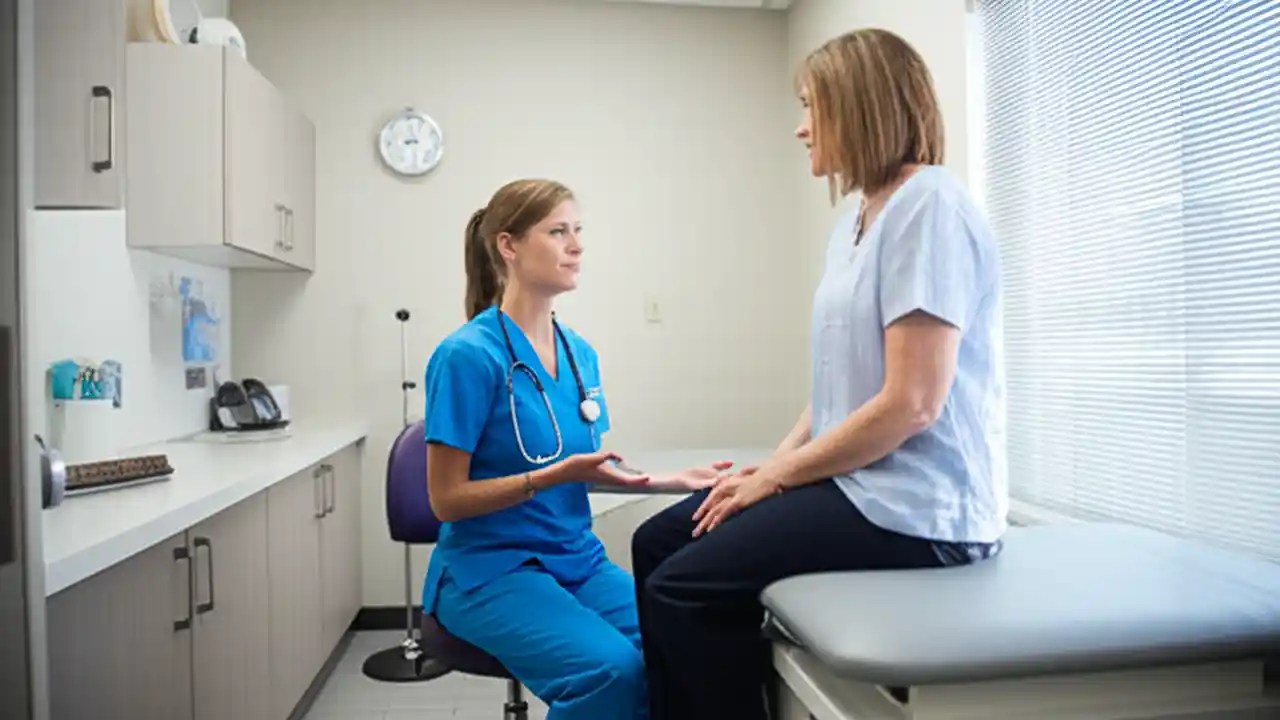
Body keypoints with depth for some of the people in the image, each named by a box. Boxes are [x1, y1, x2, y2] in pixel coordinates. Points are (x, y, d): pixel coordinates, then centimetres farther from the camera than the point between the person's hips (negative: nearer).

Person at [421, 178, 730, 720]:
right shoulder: (468, 354, -15)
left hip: (577, 558, 6)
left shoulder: (580, 352, 6)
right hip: (490, 568, -6)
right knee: (610, 668, -28)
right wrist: (559, 473, -24)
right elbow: (447, 500, -13)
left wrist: (674, 480, 0)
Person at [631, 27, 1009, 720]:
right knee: (656, 543, 6)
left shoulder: (929, 206, -14)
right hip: (855, 478, 9)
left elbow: (910, 404, -20)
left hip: (915, 505, -9)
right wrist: (777, 461, 3)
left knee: (680, 588, -16)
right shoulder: (854, 220, 16)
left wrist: (776, 477, -12)